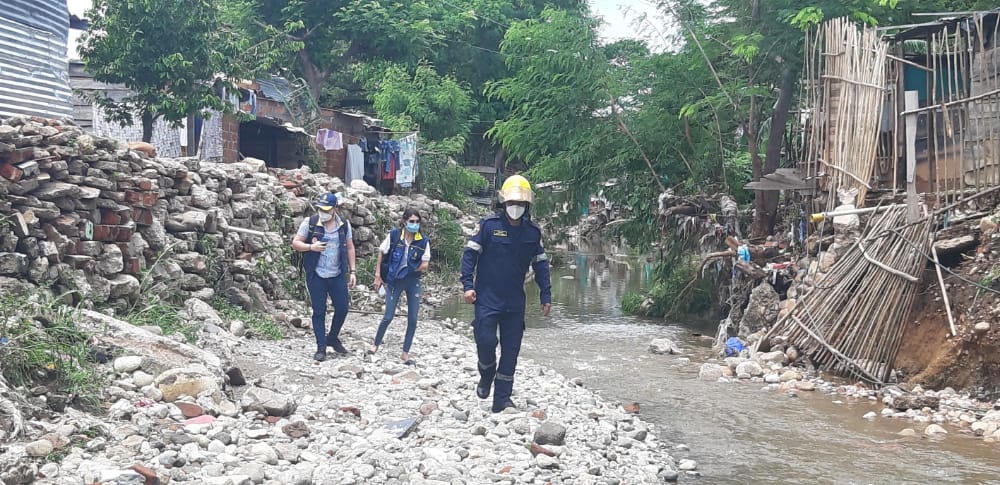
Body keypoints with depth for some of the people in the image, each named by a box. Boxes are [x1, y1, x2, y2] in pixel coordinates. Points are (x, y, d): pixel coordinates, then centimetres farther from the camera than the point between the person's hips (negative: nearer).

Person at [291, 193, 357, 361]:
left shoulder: (344, 224, 1)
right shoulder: (310, 223, -8)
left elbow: (350, 248, 8)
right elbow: (295, 243, -3)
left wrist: (352, 271, 4)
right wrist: (311, 247, -22)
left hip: (338, 275, 3)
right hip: (316, 275, -3)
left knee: (342, 308, 6)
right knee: (319, 311, 2)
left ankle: (333, 338, 30)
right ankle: (321, 348, 11)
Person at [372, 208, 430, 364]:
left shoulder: (423, 240, -9)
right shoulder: (394, 235, -10)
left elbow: (424, 265, -5)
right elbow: (381, 254, 1)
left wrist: (408, 271, -6)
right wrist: (378, 276, 1)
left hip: (413, 281, 2)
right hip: (394, 281, -1)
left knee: (413, 319, 2)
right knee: (388, 316, 0)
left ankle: (405, 353, 15)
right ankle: (376, 344, 25)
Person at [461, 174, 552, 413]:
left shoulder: (532, 232, 4)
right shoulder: (489, 225, -6)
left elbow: (540, 264, 12)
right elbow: (470, 253, -3)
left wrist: (546, 295, 9)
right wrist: (468, 284, -12)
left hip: (515, 301, 3)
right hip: (487, 297, -3)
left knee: (511, 349, 4)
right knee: (486, 341, -13)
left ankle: (502, 399, 13)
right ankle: (486, 376, 20)